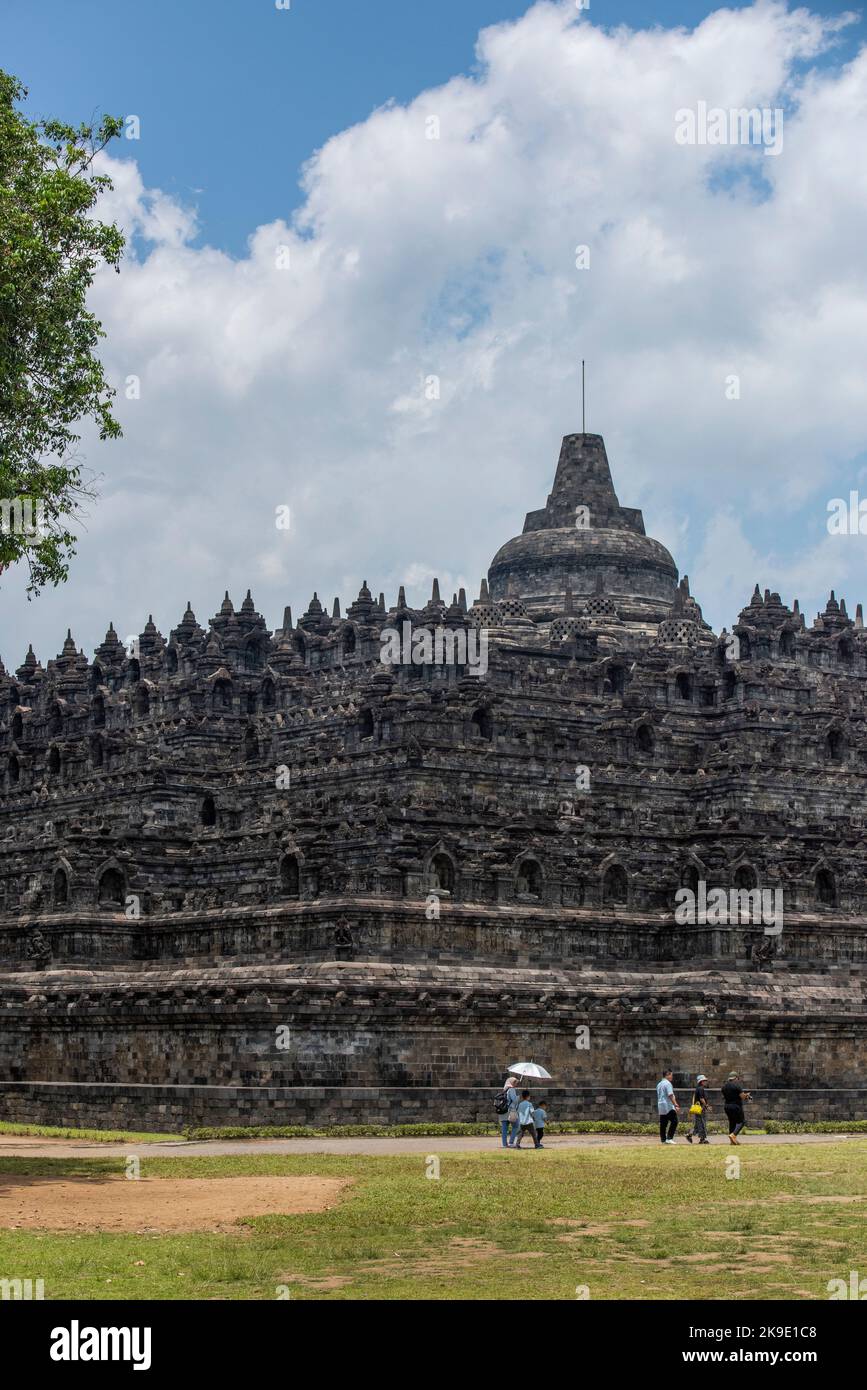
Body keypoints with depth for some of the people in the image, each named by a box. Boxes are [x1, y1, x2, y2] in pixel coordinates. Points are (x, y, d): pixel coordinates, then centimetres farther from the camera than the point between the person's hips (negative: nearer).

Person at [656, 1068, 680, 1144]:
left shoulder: (659, 1084, 18)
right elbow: (670, 1096, -18)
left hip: (660, 1106, 9)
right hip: (668, 1106, -9)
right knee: (674, 1121, -8)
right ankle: (669, 1138, -15)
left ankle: (663, 1140, 8)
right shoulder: (668, 1083, -10)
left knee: (663, 1123, 9)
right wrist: (675, 1105, -20)